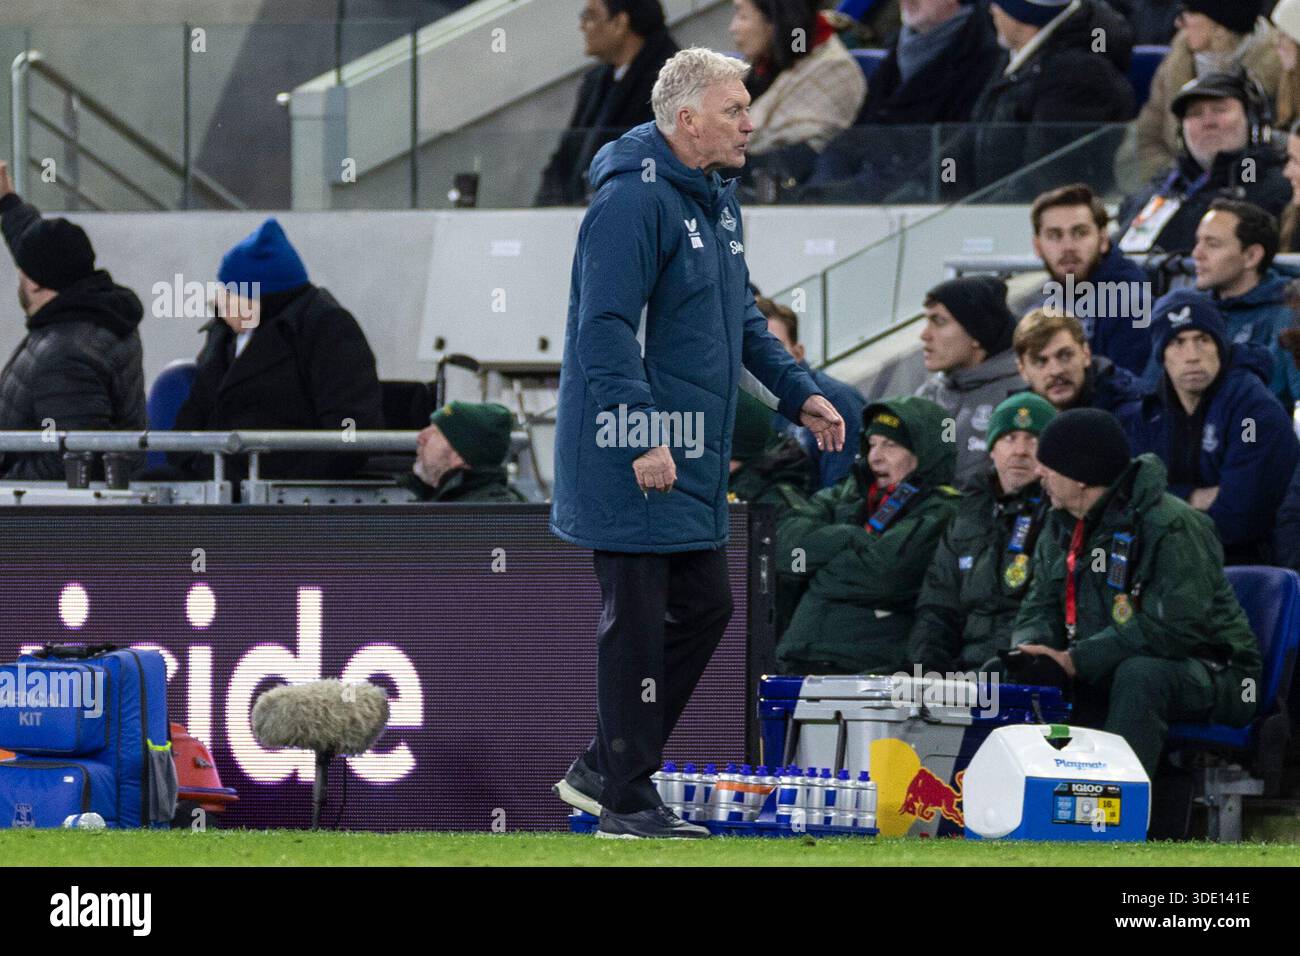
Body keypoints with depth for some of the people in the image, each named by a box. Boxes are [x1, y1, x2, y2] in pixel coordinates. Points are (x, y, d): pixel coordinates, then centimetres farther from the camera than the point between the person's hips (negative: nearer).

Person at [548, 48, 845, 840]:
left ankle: (603, 769, 23)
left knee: (704, 608, 13)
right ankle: (627, 801, 6)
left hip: (694, 460, 10)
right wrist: (642, 439, -27)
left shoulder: (718, 200, 14)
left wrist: (799, 392, 16)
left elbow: (741, 314, 25)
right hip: (633, 462, -10)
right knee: (638, 620, -3)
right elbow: (605, 329, -22)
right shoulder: (633, 201, -17)